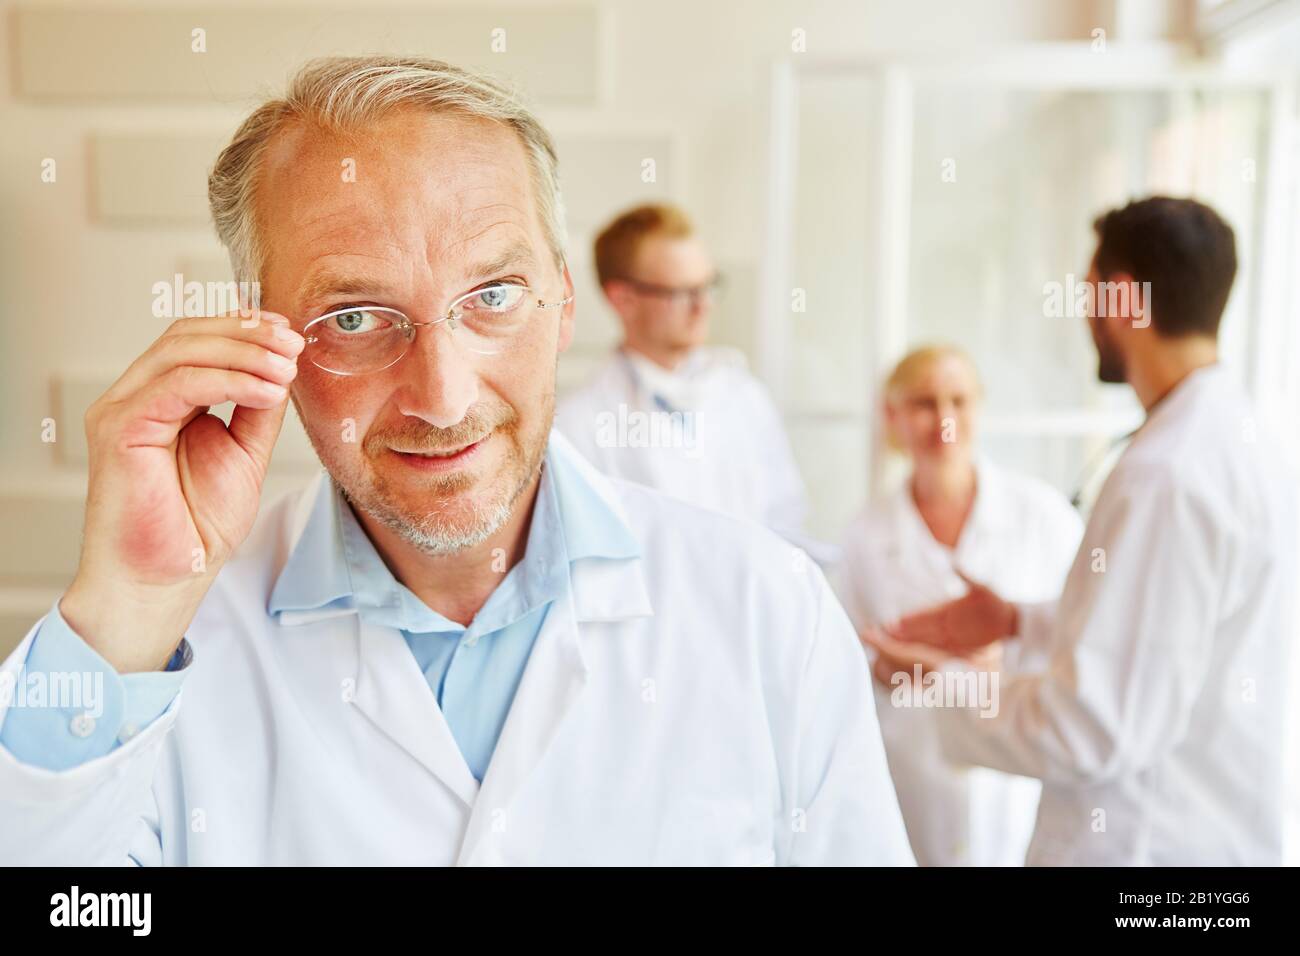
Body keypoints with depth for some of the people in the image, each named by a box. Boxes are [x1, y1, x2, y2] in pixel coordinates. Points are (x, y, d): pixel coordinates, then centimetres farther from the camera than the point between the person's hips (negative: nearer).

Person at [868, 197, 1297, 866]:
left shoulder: (1166, 473, -26)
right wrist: (1019, 622, 11)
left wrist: (944, 684, -13)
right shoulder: (1230, 435, 4)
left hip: (1150, 842, -9)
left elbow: (1099, 727, -26)